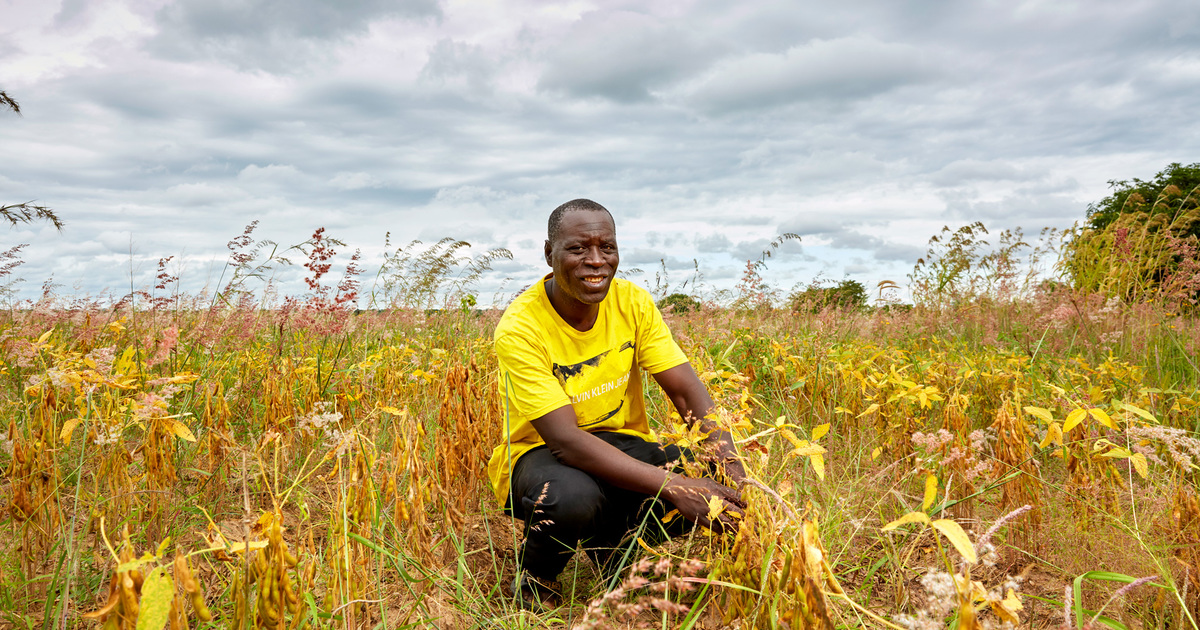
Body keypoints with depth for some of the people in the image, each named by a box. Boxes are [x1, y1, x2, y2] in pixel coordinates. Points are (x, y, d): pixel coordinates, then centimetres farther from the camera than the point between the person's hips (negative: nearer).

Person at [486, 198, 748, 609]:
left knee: (708, 483, -21)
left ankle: (617, 551, 9)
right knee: (573, 498, -39)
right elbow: (566, 440, -29)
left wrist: (732, 469, -29)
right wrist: (672, 486, -37)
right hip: (540, 453, -5)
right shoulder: (520, 328, -23)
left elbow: (689, 391, -11)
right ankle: (533, 580, -3)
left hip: (620, 443, 5)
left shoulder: (633, 302, -7)